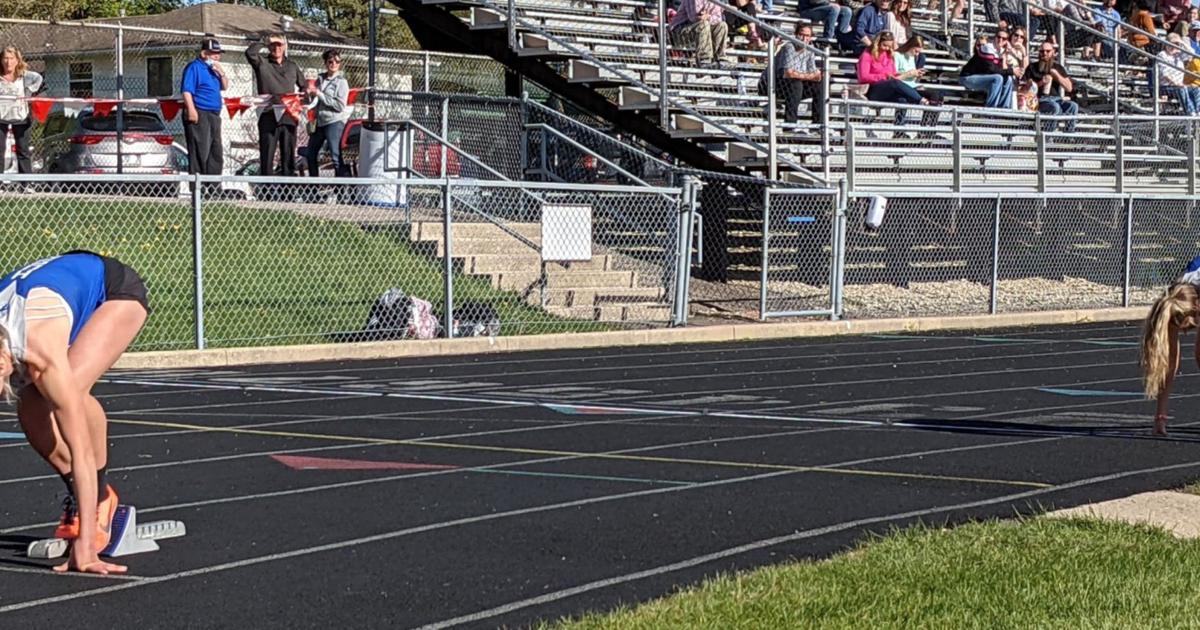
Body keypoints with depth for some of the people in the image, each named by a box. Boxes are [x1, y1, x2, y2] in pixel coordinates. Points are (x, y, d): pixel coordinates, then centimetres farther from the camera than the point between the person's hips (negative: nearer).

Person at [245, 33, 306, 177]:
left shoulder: (292, 66, 17)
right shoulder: (262, 64, 4)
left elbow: (303, 86, 26)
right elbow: (250, 53, -16)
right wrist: (261, 41, -6)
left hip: (289, 116, 4)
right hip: (269, 116, -3)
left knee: (289, 154, 5)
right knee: (267, 155, -4)